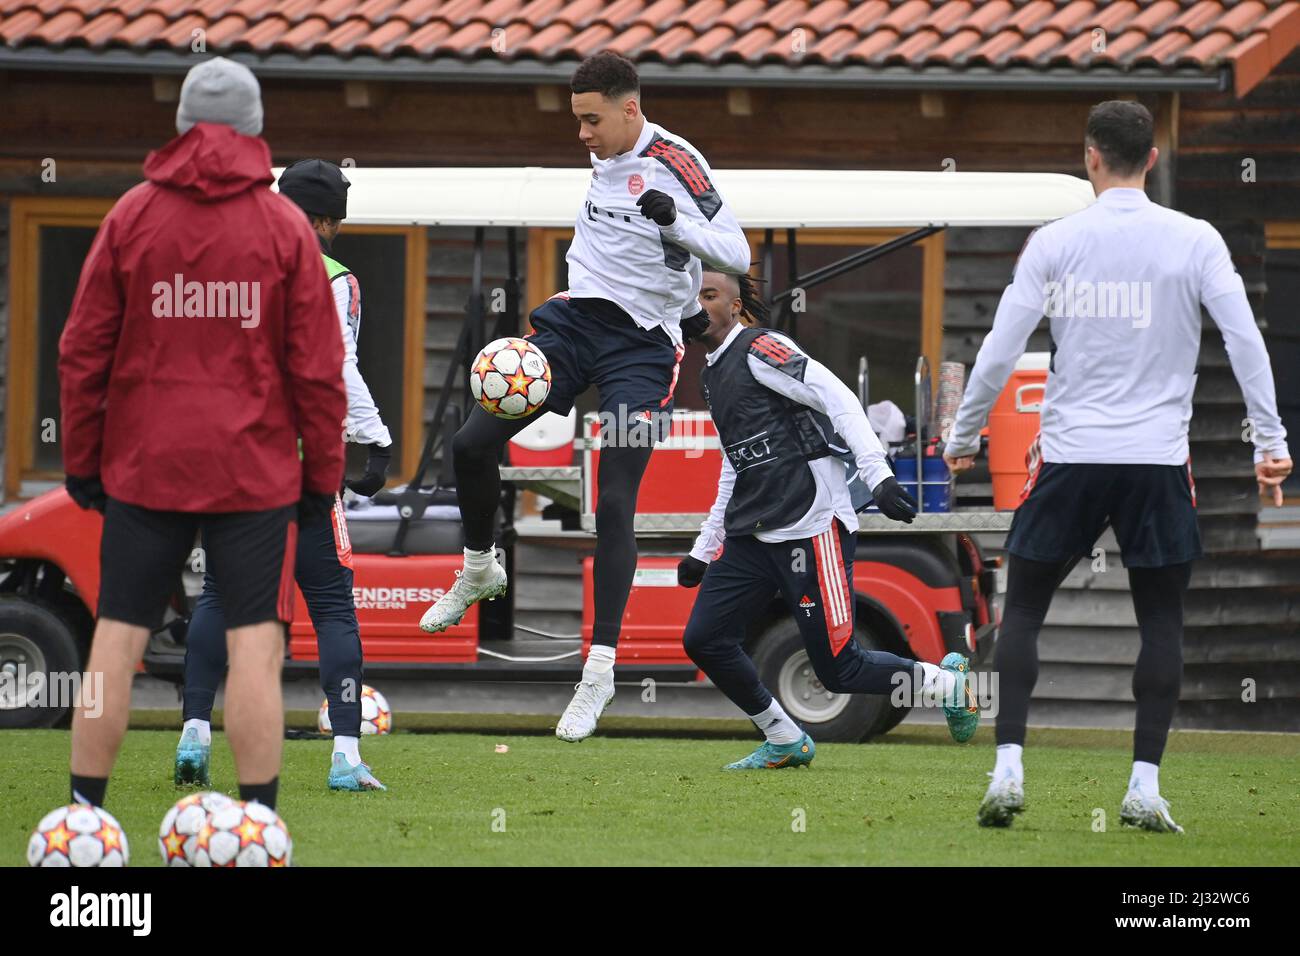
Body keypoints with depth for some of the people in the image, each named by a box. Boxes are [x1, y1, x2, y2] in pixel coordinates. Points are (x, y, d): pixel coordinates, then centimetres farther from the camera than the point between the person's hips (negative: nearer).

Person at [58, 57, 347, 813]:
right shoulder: (285, 226, -2)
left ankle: (82, 815, 8)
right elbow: (317, 367, -2)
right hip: (256, 469, -2)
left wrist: (81, 460, 11)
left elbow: (84, 351, 3)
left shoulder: (132, 216, 1)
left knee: (117, 638, 7)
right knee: (256, 644, -2)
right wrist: (323, 475, 6)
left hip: (144, 467, 2)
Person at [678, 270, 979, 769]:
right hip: (752, 536, 9)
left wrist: (878, 475, -29)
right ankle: (785, 742, 12)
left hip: (812, 530, -9)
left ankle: (948, 682, 17)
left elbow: (838, 399, -18)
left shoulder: (760, 349, -8)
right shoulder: (714, 373, 20)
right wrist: (703, 550, 28)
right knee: (704, 639, -3)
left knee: (838, 668, -7)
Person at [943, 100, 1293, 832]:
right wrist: (1271, 441, -1)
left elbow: (1001, 348, -1)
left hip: (1070, 455, 0)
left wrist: (964, 436, 11)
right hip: (1158, 457, 0)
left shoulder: (1054, 243, -1)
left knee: (1023, 608, 11)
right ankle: (1145, 787, 1)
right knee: (1162, 621, 9)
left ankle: (1009, 770, -1)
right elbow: (1245, 339, -6)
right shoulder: (1195, 241, -2)